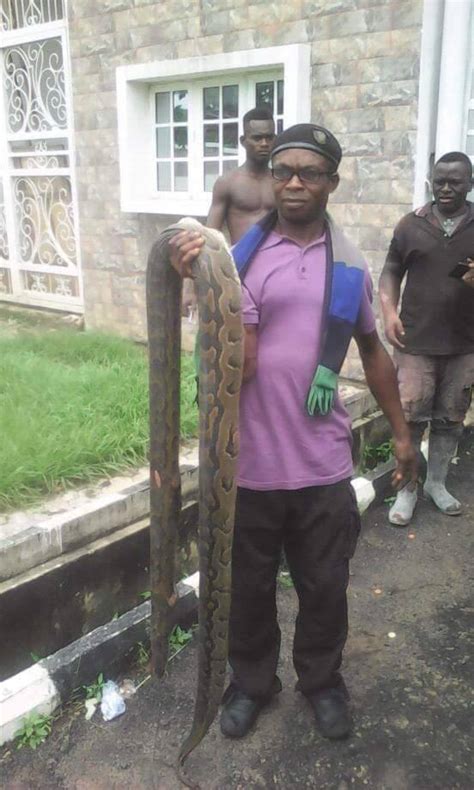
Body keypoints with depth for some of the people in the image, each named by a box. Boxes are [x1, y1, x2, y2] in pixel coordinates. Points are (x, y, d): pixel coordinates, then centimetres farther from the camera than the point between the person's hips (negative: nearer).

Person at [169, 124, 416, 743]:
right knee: (249, 586, 17)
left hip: (323, 463, 2)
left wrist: (400, 431, 17)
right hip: (251, 462, -1)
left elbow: (372, 351, 15)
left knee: (325, 586, 16)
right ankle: (252, 680, 41)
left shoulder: (348, 263, 3)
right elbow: (239, 366, -15)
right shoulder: (242, 258, -6)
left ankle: (322, 679, 42)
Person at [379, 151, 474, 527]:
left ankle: (437, 482, 28)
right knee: (410, 417, -1)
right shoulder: (411, 224, 4)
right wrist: (389, 311, -8)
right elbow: (391, 271, 8)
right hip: (416, 341, -1)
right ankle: (407, 487, 14)